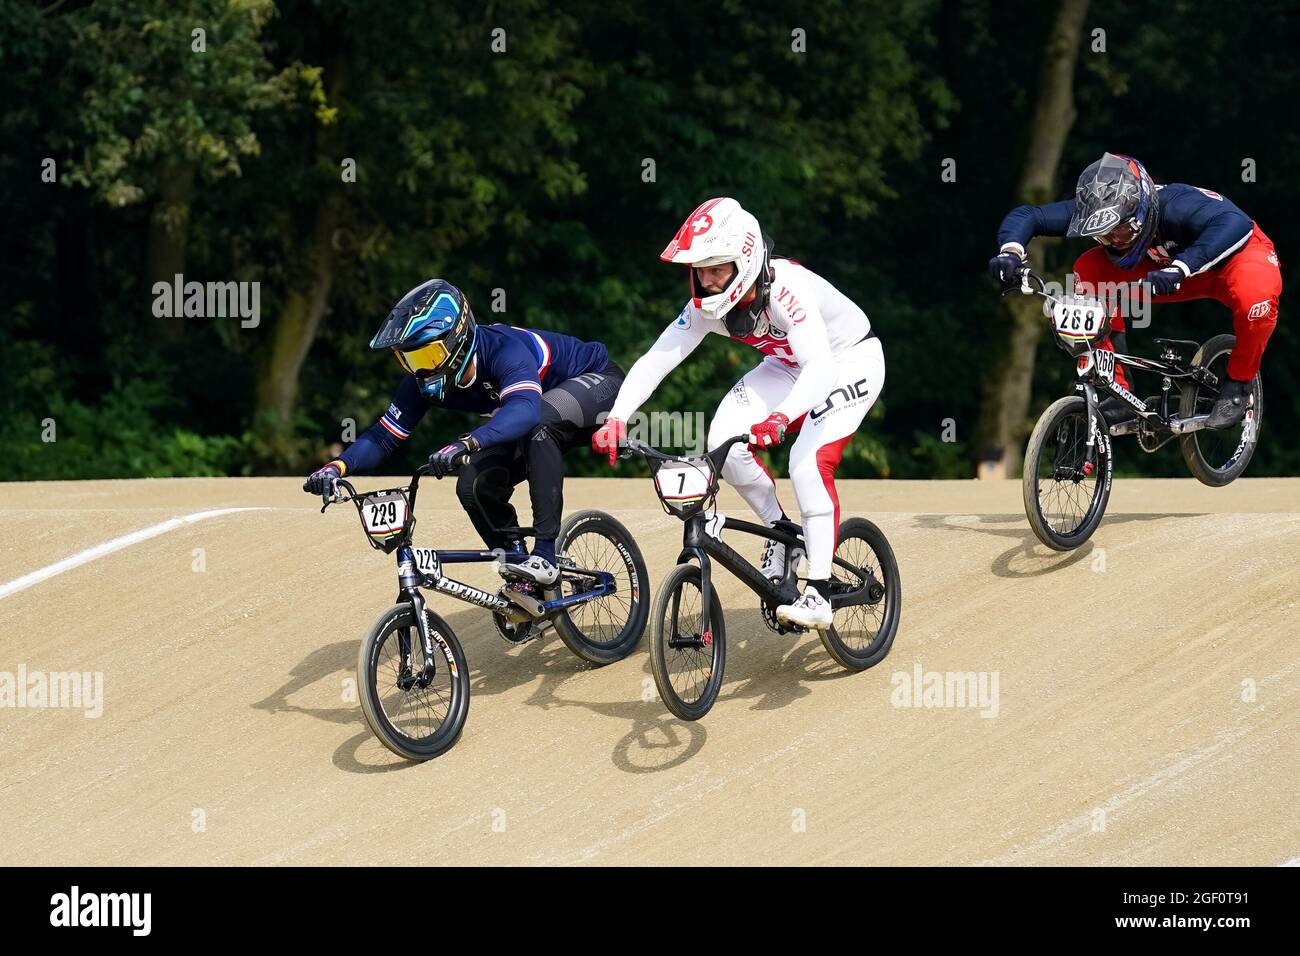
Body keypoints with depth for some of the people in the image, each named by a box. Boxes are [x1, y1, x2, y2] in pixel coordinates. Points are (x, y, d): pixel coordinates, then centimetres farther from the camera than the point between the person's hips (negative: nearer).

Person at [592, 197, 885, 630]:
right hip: (790, 366, 6)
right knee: (724, 440, -17)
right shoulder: (708, 304, -18)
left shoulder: (785, 288, -37)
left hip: (849, 360, -6)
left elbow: (821, 369, -48)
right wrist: (617, 417, -35)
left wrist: (780, 417, -65)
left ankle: (818, 595, -21)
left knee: (809, 463, -26)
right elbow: (654, 360, -20)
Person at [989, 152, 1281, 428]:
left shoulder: (1173, 205, -39)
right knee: (1087, 271, -18)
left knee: (1254, 296, -42)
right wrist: (1010, 250, -40)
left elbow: (1235, 224, -56)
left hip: (1236, 253, -5)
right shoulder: (1098, 211, -22)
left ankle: (1238, 384, -10)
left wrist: (1180, 269, -66)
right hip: (1167, 263, 5)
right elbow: (1026, 215, -18)